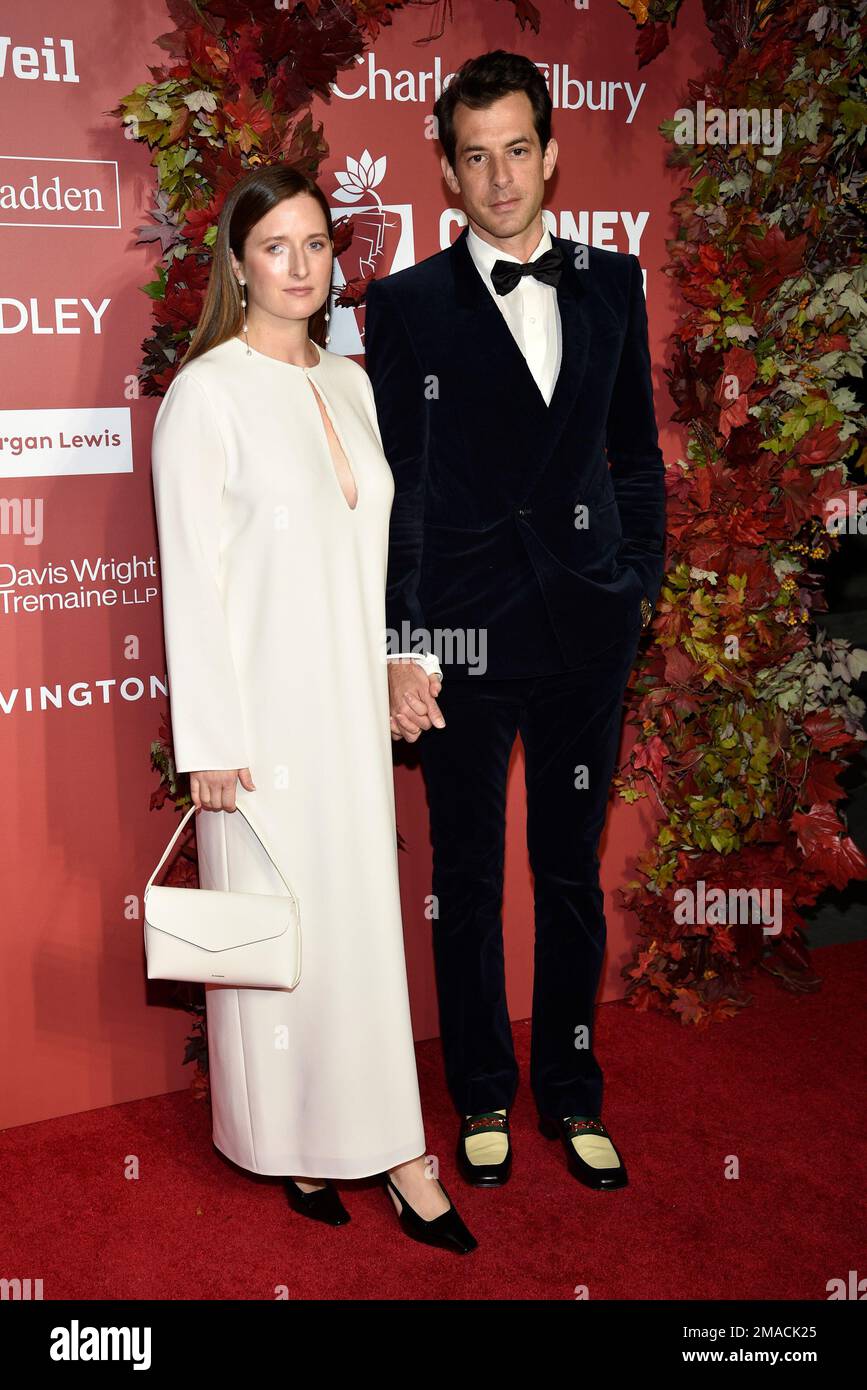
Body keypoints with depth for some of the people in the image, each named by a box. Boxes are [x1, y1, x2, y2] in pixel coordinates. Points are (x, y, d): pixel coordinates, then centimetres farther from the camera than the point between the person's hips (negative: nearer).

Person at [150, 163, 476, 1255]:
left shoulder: (348, 383, 11)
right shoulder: (205, 394, -9)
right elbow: (190, 578, -12)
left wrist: (398, 677, 13)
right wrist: (208, 744, -14)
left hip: (353, 704, 6)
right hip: (265, 713, -6)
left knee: (365, 914, 10)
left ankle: (383, 1143, 22)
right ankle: (289, 1141, 24)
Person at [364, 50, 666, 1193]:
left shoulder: (613, 284, 8)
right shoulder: (406, 305, -1)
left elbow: (637, 453, 13)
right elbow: (393, 489, -4)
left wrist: (640, 586, 7)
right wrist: (400, 648, -9)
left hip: (588, 628, 3)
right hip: (464, 633, -2)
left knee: (572, 869, 13)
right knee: (468, 876, 10)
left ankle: (571, 1091, 30)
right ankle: (484, 1097, 29)